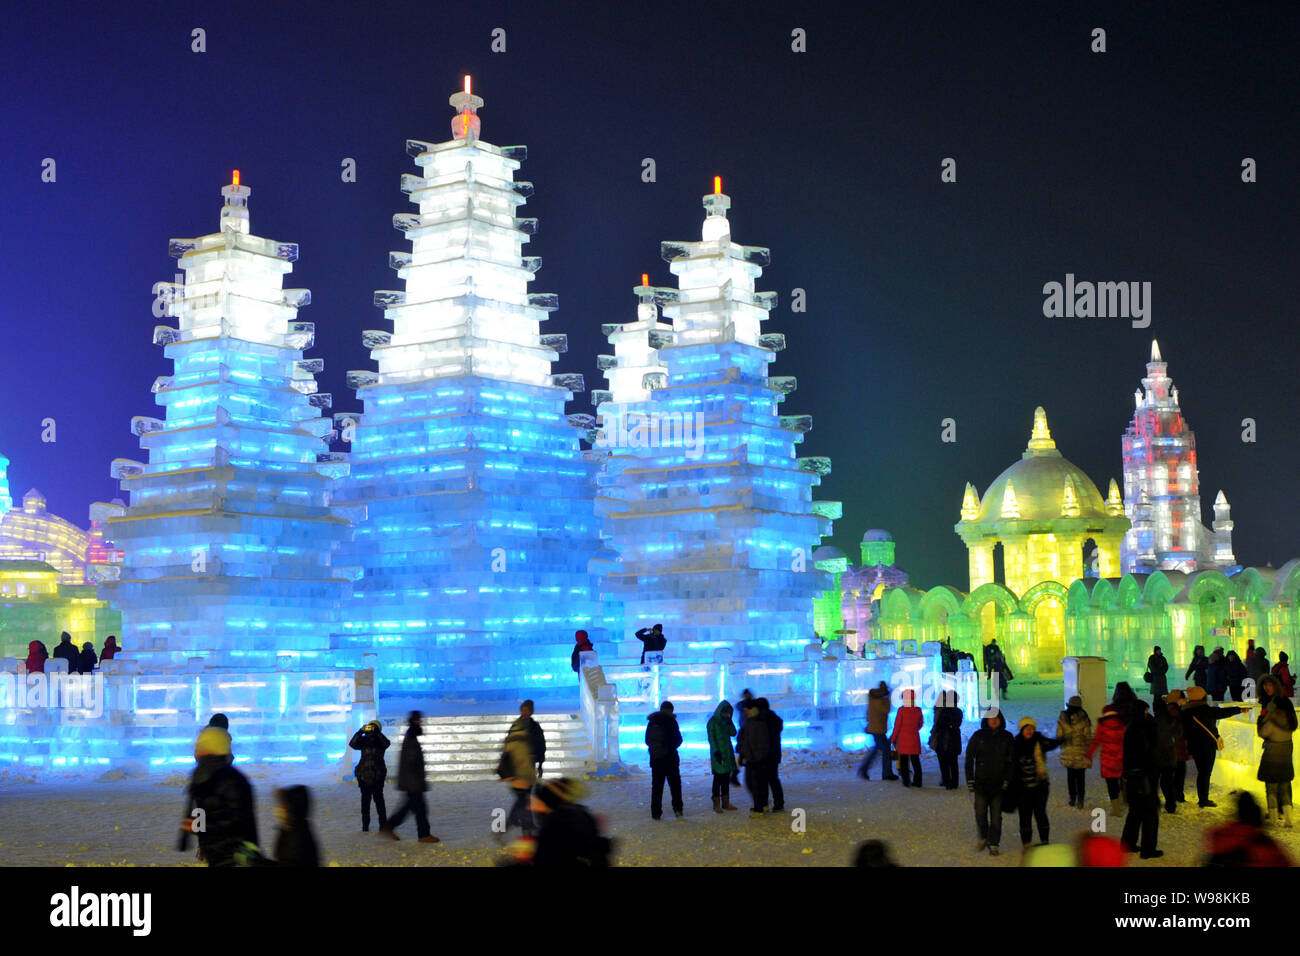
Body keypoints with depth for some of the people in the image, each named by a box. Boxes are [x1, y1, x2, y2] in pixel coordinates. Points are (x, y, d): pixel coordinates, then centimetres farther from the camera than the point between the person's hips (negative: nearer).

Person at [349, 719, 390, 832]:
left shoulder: (380, 741, 1)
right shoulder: (363, 740, 4)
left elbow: (387, 743, -21)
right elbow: (352, 744, -12)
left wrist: (377, 732, -28)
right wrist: (360, 732, -24)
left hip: (377, 775, -2)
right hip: (364, 774, 2)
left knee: (378, 798, -4)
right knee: (365, 798, 5)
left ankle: (383, 824, 3)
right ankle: (365, 825, 10)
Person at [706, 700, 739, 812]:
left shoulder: (726, 721, 10)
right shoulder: (713, 722, -8)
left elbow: (733, 733, 3)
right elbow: (711, 738, -11)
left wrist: (729, 722, -10)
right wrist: (716, 752, -18)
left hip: (728, 752, 6)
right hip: (718, 753, -6)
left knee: (726, 778, 8)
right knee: (718, 778, -5)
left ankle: (726, 803, 14)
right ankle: (716, 804, -2)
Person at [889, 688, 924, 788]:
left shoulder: (901, 710, -13)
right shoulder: (918, 710, -2)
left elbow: (897, 725, -9)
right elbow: (920, 723, 12)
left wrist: (893, 737, 2)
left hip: (903, 738, -3)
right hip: (915, 738, 3)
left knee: (903, 761, 6)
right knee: (915, 761, 11)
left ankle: (906, 781, 4)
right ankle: (917, 781, 11)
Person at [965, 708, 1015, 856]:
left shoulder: (1006, 737, 2)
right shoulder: (978, 736, 0)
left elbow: (1012, 761, 5)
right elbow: (969, 759, 3)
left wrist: (1007, 781, -3)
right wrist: (970, 781, -1)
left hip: (999, 784, 0)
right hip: (981, 783, 0)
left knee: (996, 816, 2)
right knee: (980, 814, -2)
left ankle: (994, 844, 13)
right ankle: (983, 838, 22)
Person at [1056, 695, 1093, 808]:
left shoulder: (1062, 719, -4)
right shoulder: (1083, 718, -10)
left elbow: (1059, 736, 0)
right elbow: (1088, 736, -6)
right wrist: (1089, 752, 2)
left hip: (1067, 752, 2)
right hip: (1081, 752, -2)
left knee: (1070, 776, 14)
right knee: (1080, 777, 6)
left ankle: (1072, 798, 18)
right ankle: (1080, 800, 3)